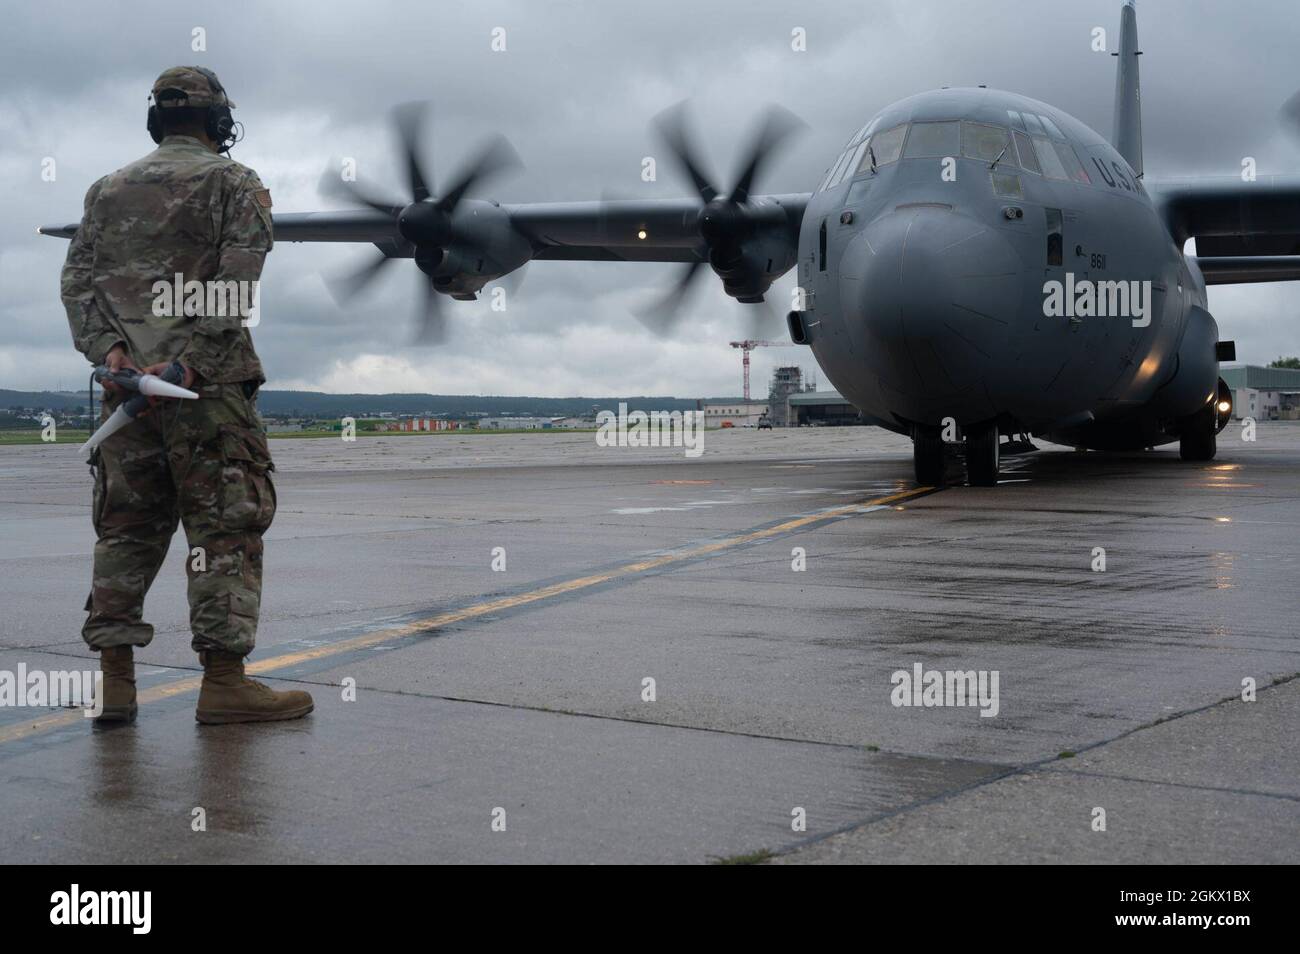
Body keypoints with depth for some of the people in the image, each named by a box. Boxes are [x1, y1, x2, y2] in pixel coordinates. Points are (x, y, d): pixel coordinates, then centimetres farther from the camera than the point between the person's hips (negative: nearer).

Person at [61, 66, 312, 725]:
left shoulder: (108, 190, 19)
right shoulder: (232, 182, 3)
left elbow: (78, 280, 8)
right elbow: (237, 282, -12)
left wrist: (109, 350, -3)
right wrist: (193, 360, -15)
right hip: (208, 386, -5)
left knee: (126, 528, 9)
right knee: (226, 527, -3)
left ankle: (115, 682, 7)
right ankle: (223, 682, -7)